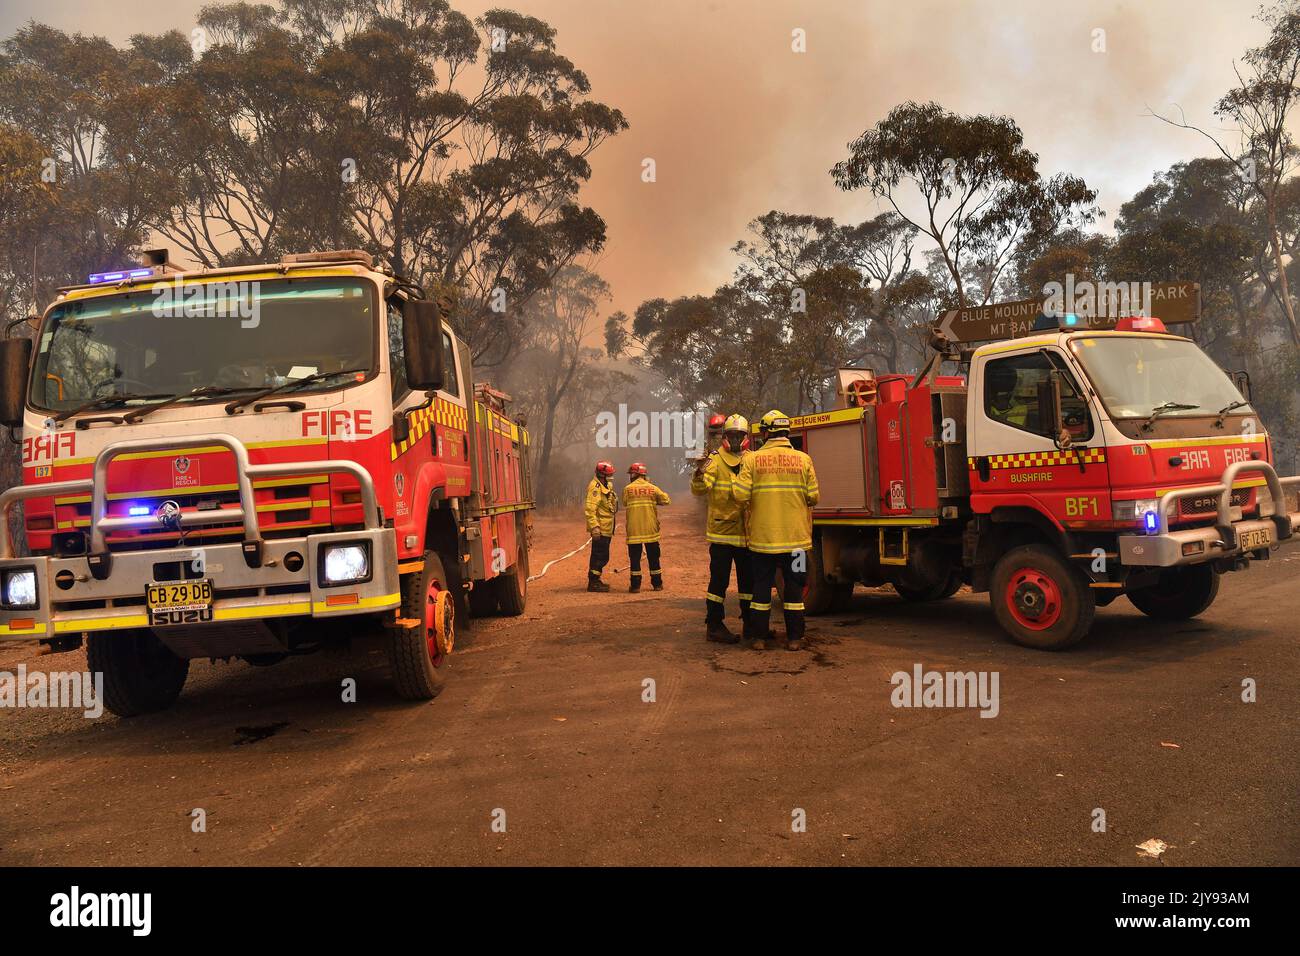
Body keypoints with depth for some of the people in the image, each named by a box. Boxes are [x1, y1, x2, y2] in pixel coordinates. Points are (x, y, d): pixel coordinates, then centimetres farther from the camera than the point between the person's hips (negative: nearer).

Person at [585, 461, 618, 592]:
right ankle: (593, 582, -3)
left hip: (606, 528, 10)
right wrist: (594, 527, -29)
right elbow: (590, 509, -24)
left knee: (600, 556, 16)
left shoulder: (606, 486, 16)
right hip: (600, 530, -10)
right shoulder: (596, 487, -17)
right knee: (600, 556, -8)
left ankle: (595, 580, 25)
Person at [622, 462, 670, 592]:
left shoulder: (627, 489, -4)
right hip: (650, 529, 1)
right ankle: (657, 584, 16)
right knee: (653, 558, 11)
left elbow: (625, 504, 7)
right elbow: (667, 500, 5)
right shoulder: (652, 488, -1)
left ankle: (635, 585, 4)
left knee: (635, 558, 5)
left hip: (634, 530, -1)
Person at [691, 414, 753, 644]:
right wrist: (700, 474, -38)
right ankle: (714, 626, 6)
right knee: (719, 580, -1)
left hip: (747, 533, 5)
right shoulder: (715, 461, -5)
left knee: (749, 579, 14)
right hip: (721, 532, -5)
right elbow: (699, 489, -18)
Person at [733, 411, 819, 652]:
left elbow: (740, 495, -11)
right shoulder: (803, 459, -2)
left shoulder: (753, 460, -5)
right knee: (794, 587, 9)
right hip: (796, 537, 0)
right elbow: (813, 497, -2)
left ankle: (758, 637, 14)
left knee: (762, 586, 10)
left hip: (762, 537, 0)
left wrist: (737, 477, 9)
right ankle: (794, 638, 12)